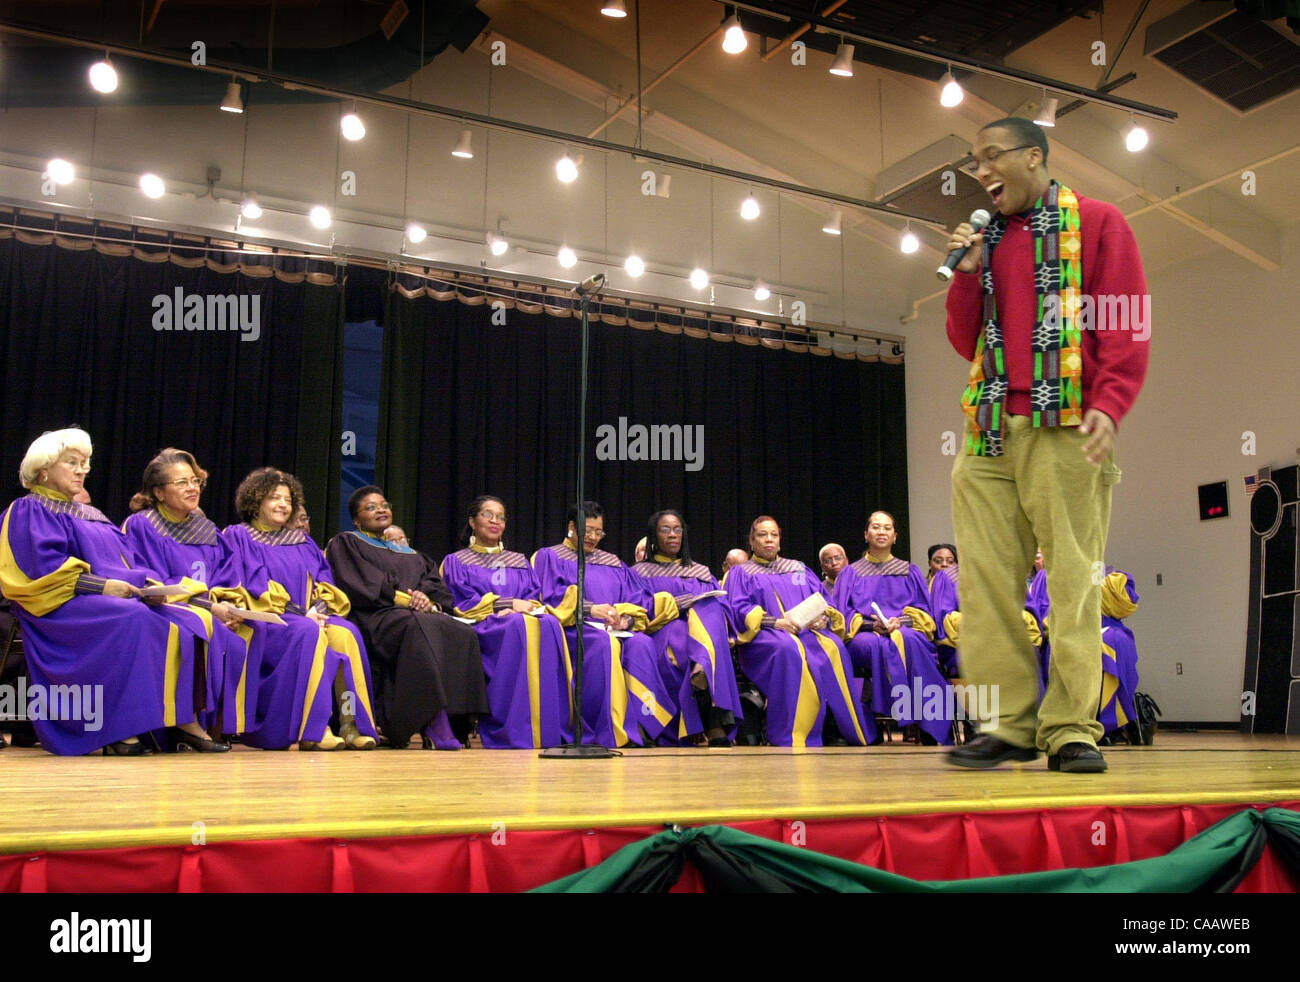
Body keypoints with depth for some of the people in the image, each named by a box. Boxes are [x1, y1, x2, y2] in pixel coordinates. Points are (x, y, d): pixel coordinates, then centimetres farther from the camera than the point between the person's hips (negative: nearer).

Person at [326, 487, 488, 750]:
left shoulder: (409, 554, 32)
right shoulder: (346, 544, 17)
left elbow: (438, 588, 17)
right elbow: (358, 585, -2)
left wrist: (429, 602, -7)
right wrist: (403, 598, -12)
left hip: (417, 614, 6)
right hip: (374, 619, -6)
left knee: (463, 635, -27)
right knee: (420, 629, -39)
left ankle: (452, 724, -35)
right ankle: (434, 727, -46)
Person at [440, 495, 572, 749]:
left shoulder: (519, 561, 30)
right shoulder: (456, 561, 19)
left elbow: (535, 598, 16)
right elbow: (463, 603, 2)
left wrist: (523, 607, -9)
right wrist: (509, 604, -8)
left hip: (527, 620, 3)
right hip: (481, 626, -3)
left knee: (550, 625, -34)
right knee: (518, 627, -39)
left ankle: (553, 730, -39)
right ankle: (517, 732, -44)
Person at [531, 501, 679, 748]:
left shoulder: (613, 563, 28)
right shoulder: (550, 557, 16)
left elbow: (638, 601, 17)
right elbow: (552, 598, -3)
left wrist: (627, 619, -7)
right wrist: (588, 609, -18)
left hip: (616, 629, 4)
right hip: (572, 629, -4)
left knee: (641, 643, -30)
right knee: (604, 644, -37)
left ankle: (637, 725, -36)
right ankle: (607, 731, -39)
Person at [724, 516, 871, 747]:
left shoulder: (800, 569, 29)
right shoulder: (741, 573, 19)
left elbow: (824, 601, 19)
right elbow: (738, 609, 1)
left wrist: (824, 619, -6)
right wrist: (773, 622, -16)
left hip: (808, 630, 3)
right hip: (764, 636, -3)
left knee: (833, 647, -31)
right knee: (788, 648, -39)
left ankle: (838, 732, -31)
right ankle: (792, 737, -42)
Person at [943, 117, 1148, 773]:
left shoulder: (1096, 223, 7)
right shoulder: (985, 239, 22)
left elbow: (1126, 324, -2)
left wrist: (1109, 406, -15)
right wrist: (967, 273, 7)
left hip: (1067, 430, -5)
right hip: (991, 431, 5)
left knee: (1074, 580, -6)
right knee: (987, 581, 0)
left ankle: (1071, 729, -1)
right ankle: (1009, 725, 6)